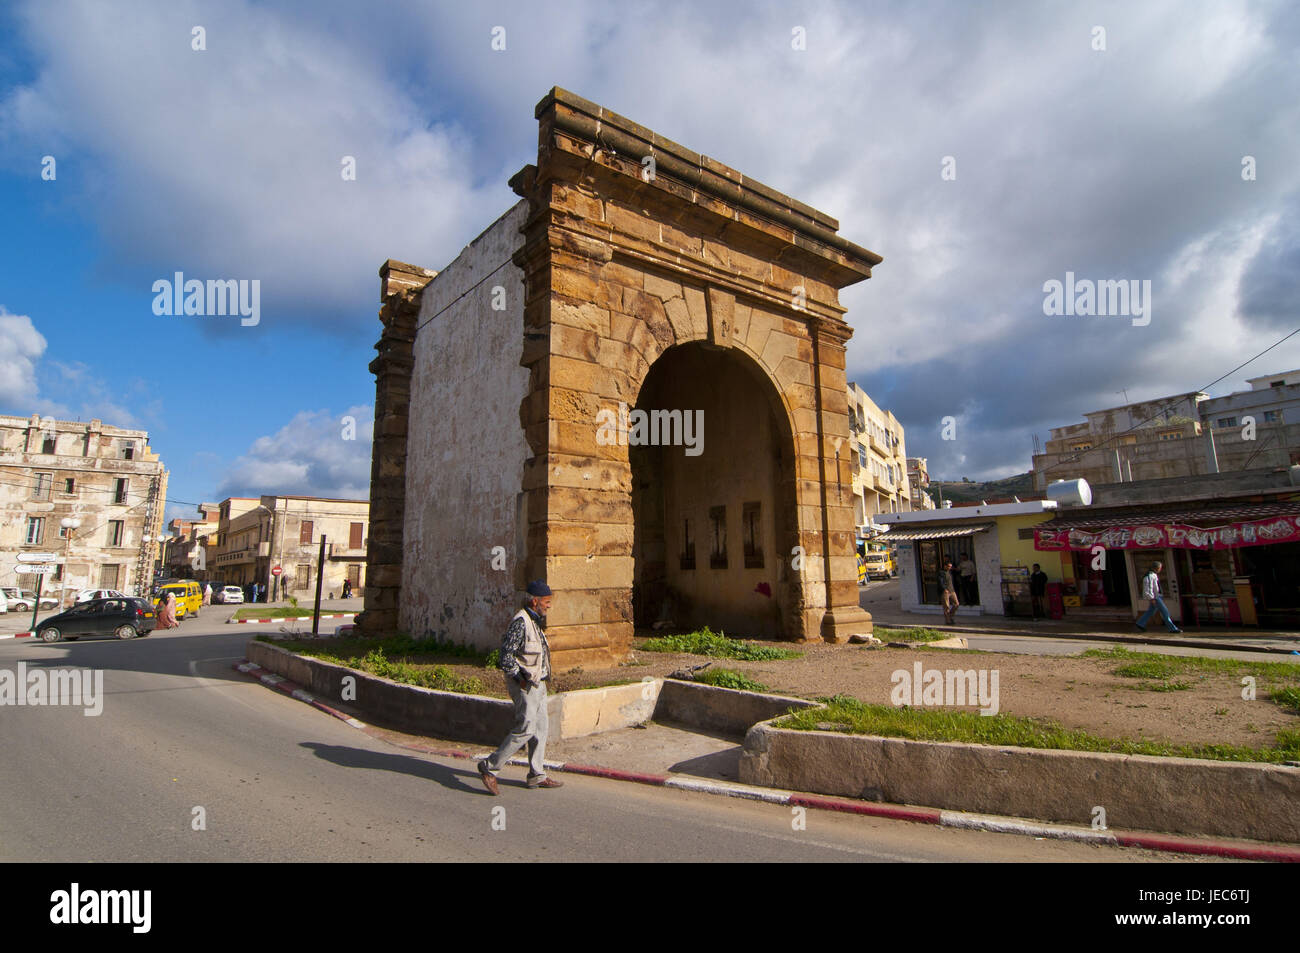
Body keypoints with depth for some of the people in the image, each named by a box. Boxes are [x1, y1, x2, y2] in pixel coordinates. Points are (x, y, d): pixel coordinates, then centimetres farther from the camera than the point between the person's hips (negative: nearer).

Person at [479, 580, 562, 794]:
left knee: (540, 729, 12)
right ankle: (490, 768, 5)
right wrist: (520, 679, -18)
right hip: (525, 685, -10)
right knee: (525, 729, -8)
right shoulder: (520, 622, -19)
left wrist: (542, 678, 16)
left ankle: (537, 776, 21)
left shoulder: (535, 621, 12)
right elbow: (506, 655, -23)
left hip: (538, 683, 10)